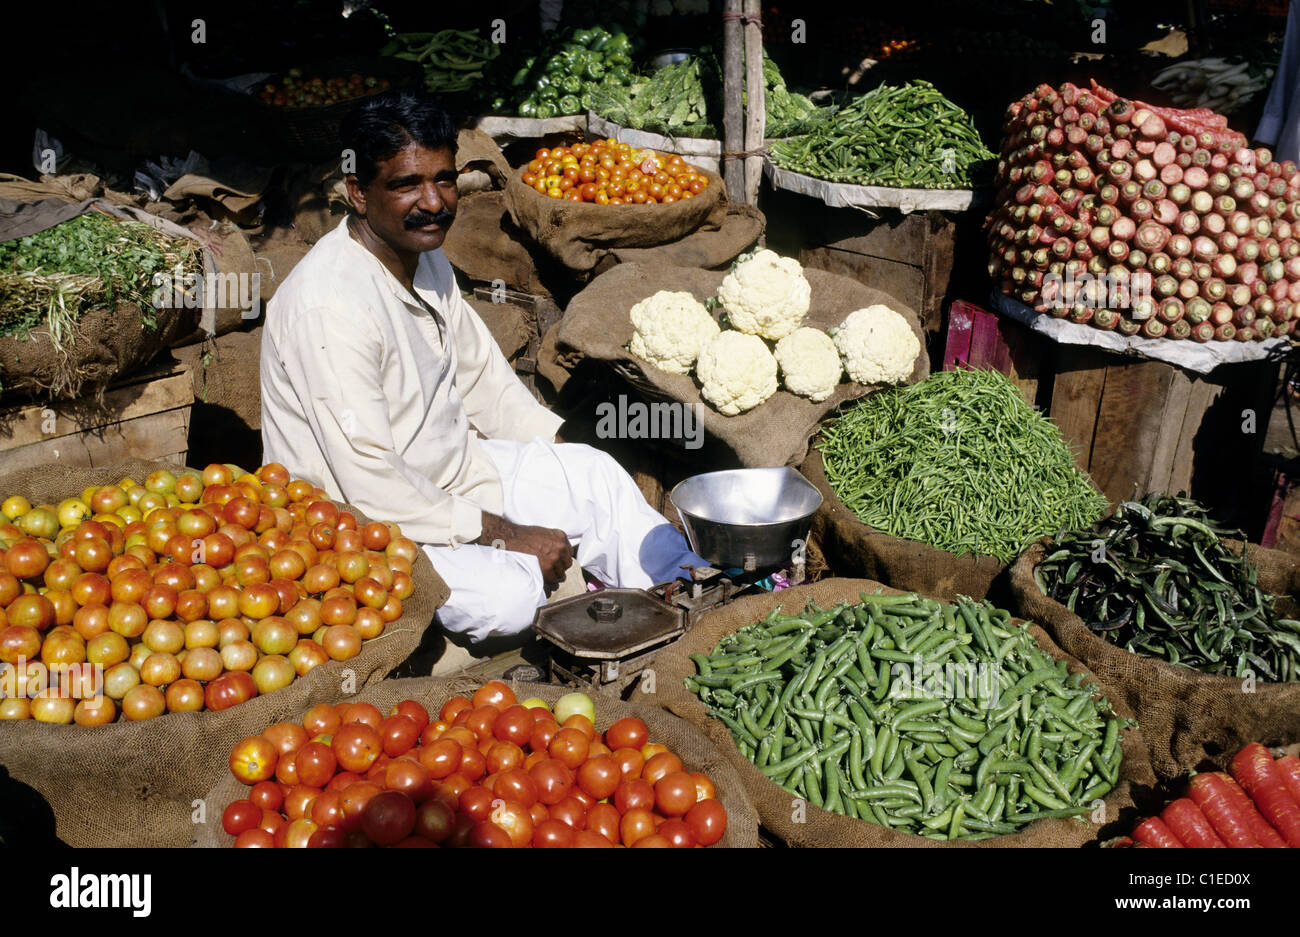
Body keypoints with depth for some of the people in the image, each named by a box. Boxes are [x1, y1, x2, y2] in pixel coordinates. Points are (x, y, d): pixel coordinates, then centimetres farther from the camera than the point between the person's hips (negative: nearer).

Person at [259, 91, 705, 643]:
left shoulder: (426, 256, 1)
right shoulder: (330, 307, -29)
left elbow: (479, 371, 14)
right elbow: (369, 484, -30)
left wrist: (561, 448, 6)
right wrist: (504, 534, -24)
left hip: (449, 467, 9)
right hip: (361, 516, -9)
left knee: (595, 473, 6)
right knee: (506, 595, -29)